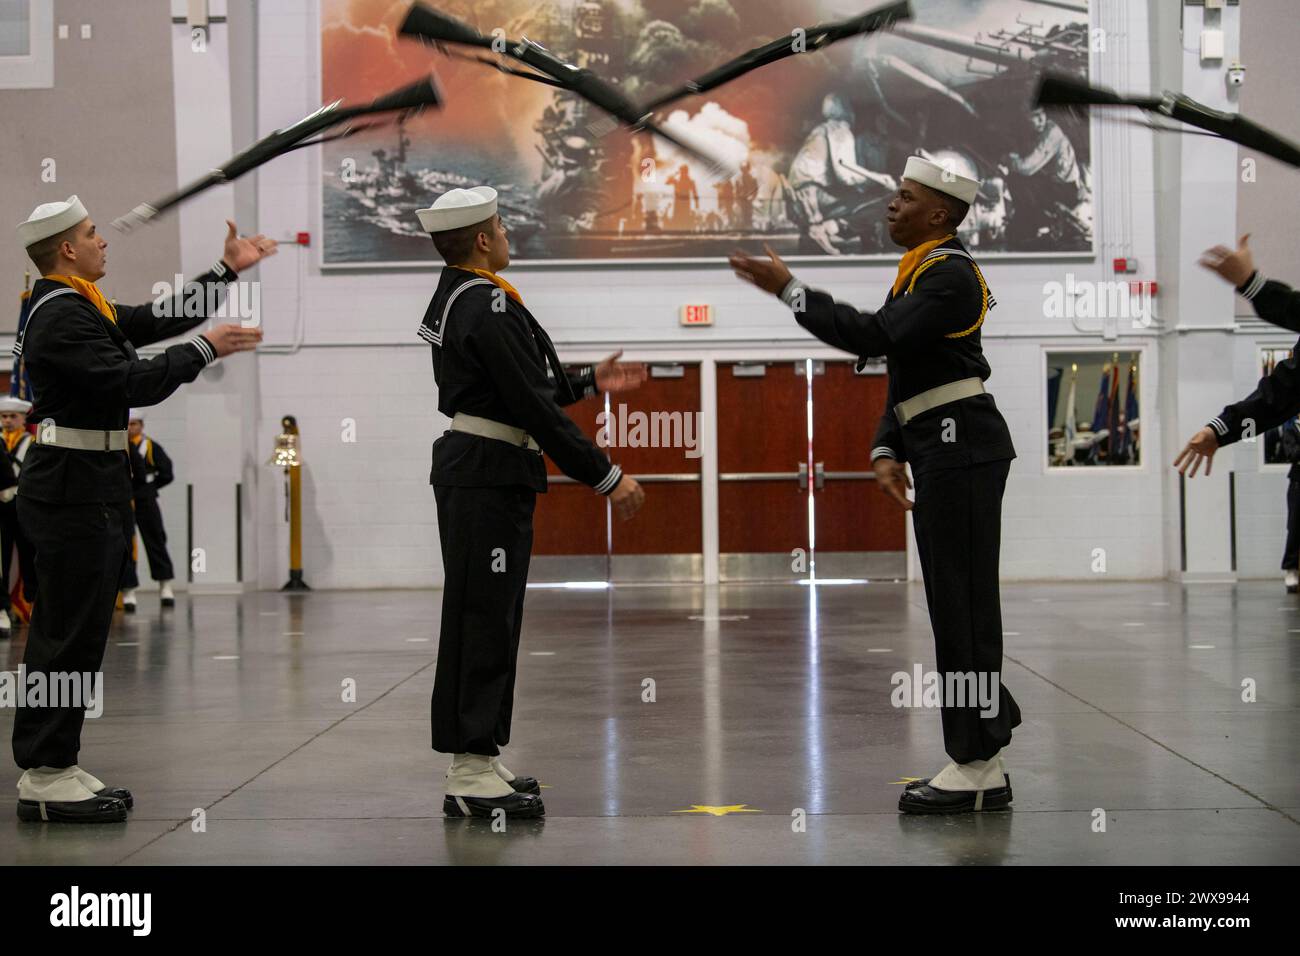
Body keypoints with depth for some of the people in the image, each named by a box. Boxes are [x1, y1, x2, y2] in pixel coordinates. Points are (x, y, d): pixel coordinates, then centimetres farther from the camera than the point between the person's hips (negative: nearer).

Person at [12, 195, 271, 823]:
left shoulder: (78, 306, 16)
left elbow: (155, 320, 21)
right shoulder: (60, 317, -16)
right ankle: (45, 779, -2)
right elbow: (131, 383, -23)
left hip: (87, 487, 11)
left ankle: (54, 769, 18)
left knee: (74, 633, 12)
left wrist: (228, 270, 22)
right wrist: (204, 350, -14)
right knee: (69, 636, -7)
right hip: (73, 487, -11)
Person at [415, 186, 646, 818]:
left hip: (470, 469, 10)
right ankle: (473, 779, -5)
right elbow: (535, 408, -20)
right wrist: (607, 477, -15)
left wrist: (589, 382, 20)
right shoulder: (488, 309, -18)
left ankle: (474, 762, 20)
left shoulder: (452, 298, 14)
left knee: (480, 620, 14)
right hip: (489, 476, -10)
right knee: (485, 621, -8)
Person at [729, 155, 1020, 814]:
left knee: (963, 607, -7)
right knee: (956, 607, 12)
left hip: (960, 449, -10)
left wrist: (787, 289, -17)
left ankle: (977, 771, -2)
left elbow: (873, 336, -23)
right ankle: (979, 761, 18)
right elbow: (903, 377, 19)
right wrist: (886, 453, 6)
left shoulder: (949, 274, -12)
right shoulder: (919, 273, 19)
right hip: (940, 450, 10)